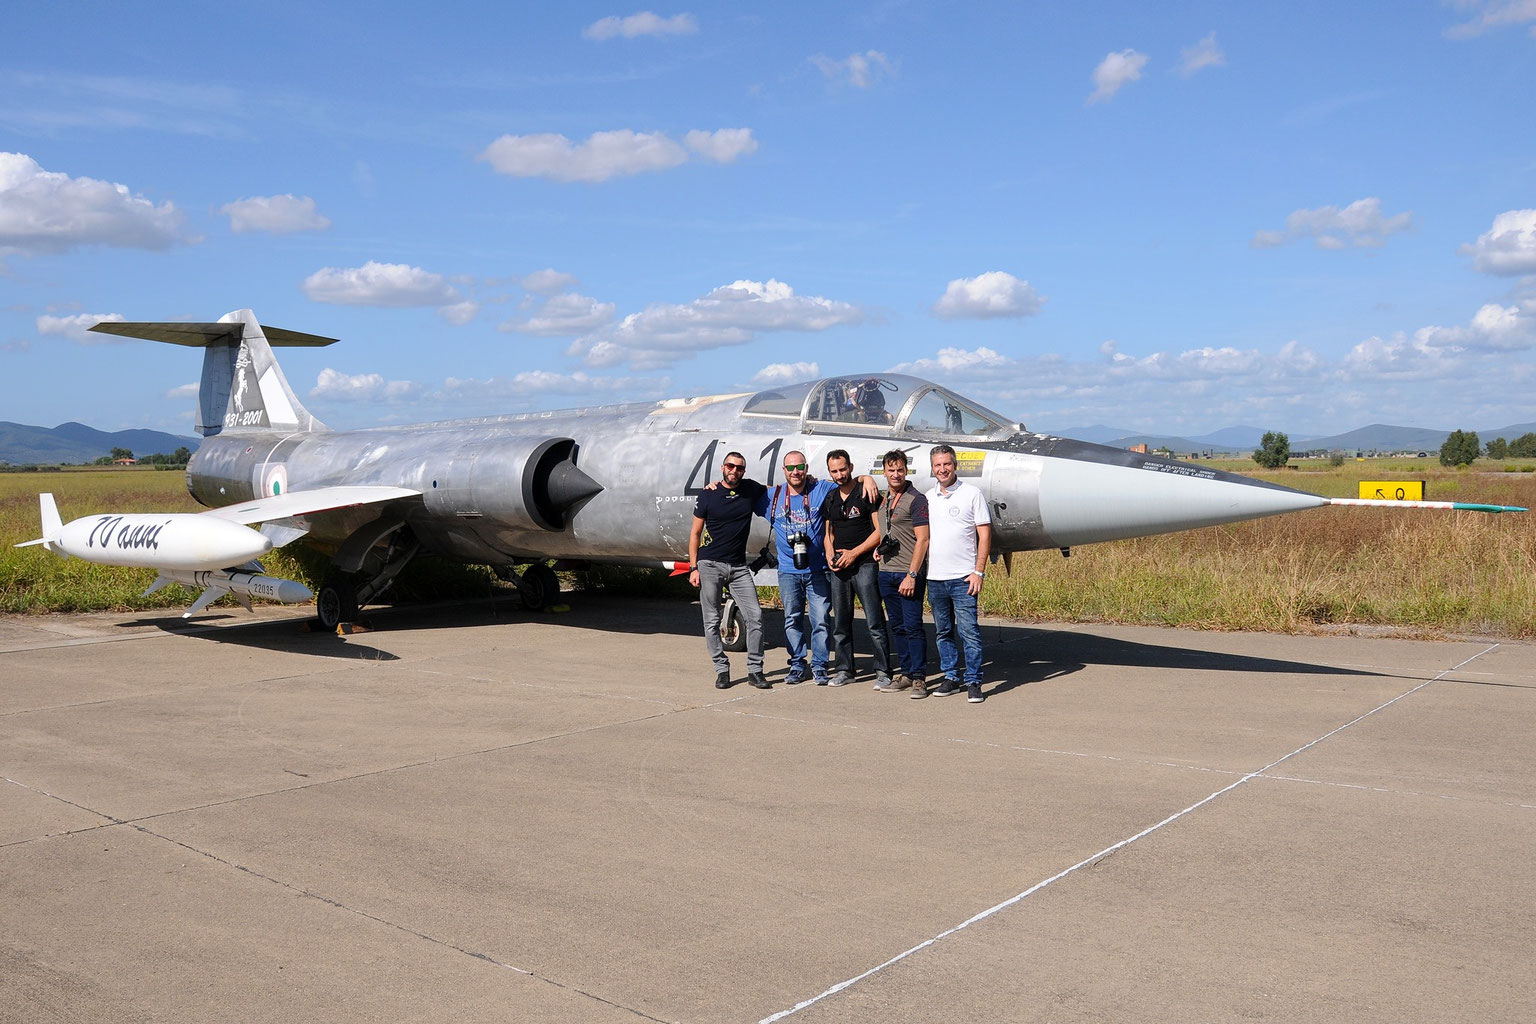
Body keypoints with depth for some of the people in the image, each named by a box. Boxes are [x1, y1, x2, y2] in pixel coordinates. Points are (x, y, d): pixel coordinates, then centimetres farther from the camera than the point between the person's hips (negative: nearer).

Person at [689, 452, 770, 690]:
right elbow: (695, 533, 3)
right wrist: (694, 568, -3)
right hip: (710, 565, -2)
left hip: (738, 567, 2)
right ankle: (722, 670, 12)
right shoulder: (708, 496, -1)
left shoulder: (751, 489, 5)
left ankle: (755, 670, 5)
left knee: (755, 615, -5)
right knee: (712, 621, 1)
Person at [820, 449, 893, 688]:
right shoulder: (829, 500, 15)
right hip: (838, 567, 6)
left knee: (874, 623, -8)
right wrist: (830, 553, 4)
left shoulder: (867, 495, -4)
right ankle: (844, 670, 18)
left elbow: (880, 531, -7)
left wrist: (854, 552, -11)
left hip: (864, 564, -6)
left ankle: (883, 671, -2)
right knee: (840, 622, 9)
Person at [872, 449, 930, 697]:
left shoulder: (916, 499, -9)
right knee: (897, 626, 11)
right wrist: (879, 548, 9)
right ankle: (906, 674, 19)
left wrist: (911, 575, -18)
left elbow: (922, 540, -14)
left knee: (912, 626, -6)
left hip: (909, 573, -7)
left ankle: (919, 678, 1)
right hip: (886, 572, 7)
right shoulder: (883, 498, 14)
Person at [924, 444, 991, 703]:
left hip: (963, 577, -4)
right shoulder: (928, 497, 11)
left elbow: (985, 534, -3)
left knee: (968, 631, -6)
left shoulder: (972, 493, -1)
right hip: (934, 577, 5)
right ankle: (951, 677, 21)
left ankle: (974, 682, 1)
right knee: (943, 632, 11)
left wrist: (979, 571, -10)